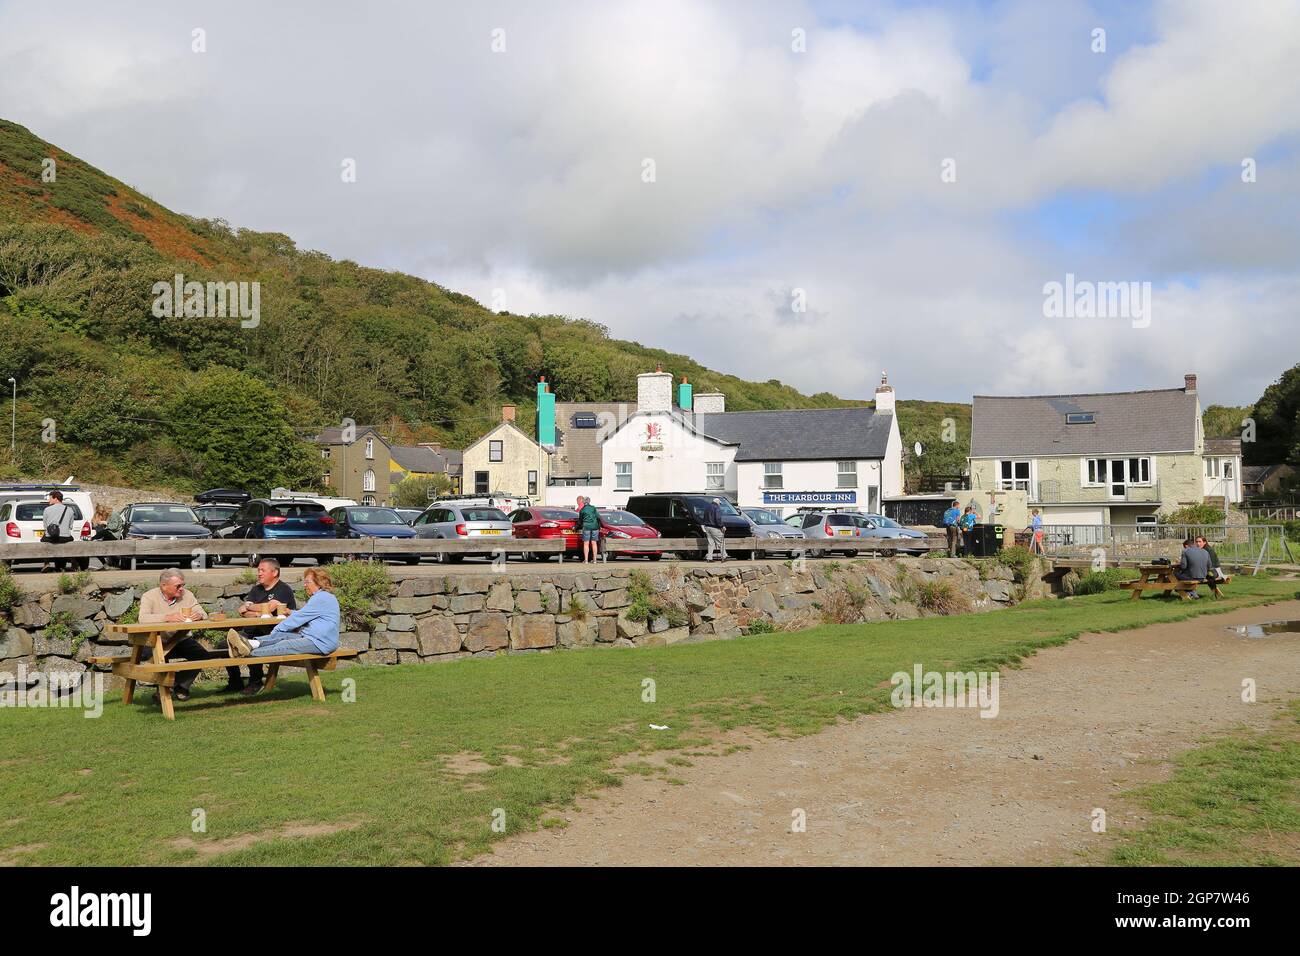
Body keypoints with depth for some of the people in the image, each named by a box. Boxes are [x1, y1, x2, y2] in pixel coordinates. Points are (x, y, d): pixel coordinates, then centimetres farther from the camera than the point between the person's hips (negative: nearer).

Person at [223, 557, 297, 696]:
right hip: (251, 632, 8)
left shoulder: (284, 590, -5)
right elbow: (241, 611, 7)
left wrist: (248, 607, -4)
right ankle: (235, 683, 9)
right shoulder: (256, 589, 19)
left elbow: (269, 608, -20)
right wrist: (257, 613, -13)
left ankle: (256, 682, -12)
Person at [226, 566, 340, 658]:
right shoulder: (319, 597, 30)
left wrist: (276, 630, -4)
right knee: (282, 635, -15)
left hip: (320, 642, -10)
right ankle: (251, 643, -39)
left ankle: (249, 652, -47)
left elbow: (299, 617, -10)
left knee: (286, 645, -28)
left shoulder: (321, 598, -8)